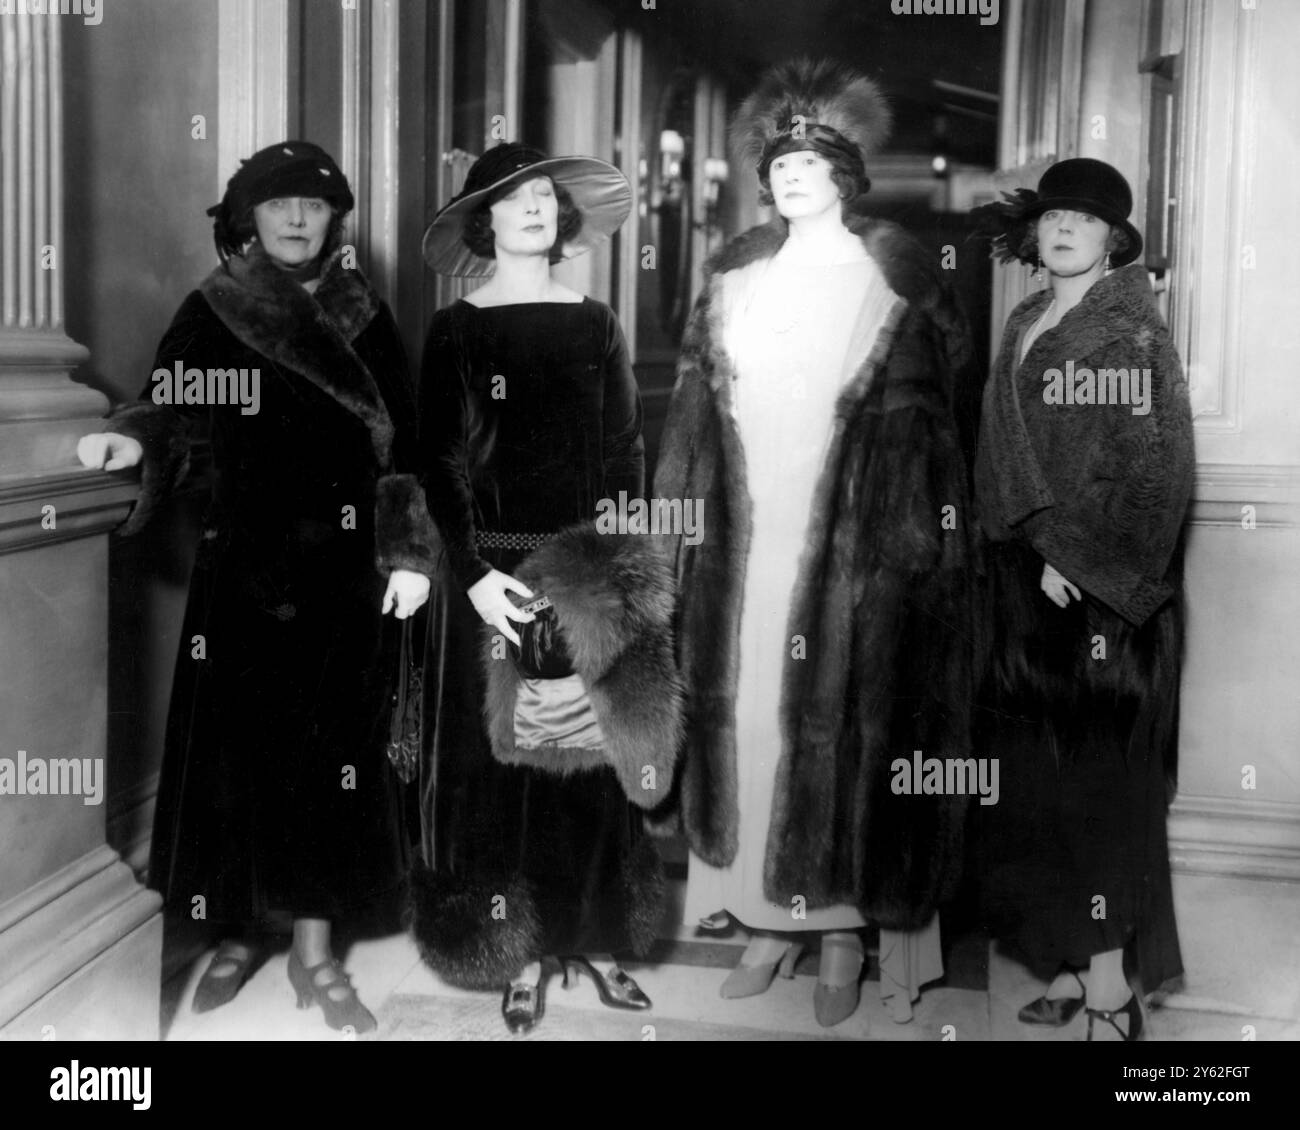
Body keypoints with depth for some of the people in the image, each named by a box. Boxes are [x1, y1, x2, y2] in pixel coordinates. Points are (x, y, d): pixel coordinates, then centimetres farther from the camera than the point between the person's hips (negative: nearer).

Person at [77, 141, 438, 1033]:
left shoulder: (363, 318, 5)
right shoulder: (212, 311, 4)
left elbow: (403, 444, 2)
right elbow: (169, 407, -2)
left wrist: (410, 552, -5)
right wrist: (130, 438, -25)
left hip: (341, 570, 0)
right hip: (242, 565, 0)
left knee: (331, 753, 2)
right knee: (235, 747, 2)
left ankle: (316, 951, 12)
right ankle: (242, 930, 19)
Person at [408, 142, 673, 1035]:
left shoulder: (597, 327, 8)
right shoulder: (455, 331, 1)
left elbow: (627, 457, 6)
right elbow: (439, 465, -3)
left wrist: (617, 568, -4)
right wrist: (476, 575, -14)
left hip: (588, 567, 2)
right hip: (493, 567, -2)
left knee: (595, 752, 4)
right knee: (504, 758, 1)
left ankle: (597, 937, 17)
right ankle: (522, 956, 11)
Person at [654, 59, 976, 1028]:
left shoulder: (896, 273, 0)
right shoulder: (737, 271, 11)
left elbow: (938, 401, -1)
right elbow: (696, 403, 10)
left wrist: (922, 536, -7)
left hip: (857, 546, -3)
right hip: (746, 544, 4)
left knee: (846, 727, 1)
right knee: (745, 719, 6)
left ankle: (846, 928, 13)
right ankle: (769, 919, 19)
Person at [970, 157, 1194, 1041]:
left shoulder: (1130, 332, -5)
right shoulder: (1024, 328, 14)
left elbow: (1151, 469, -12)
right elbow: (1006, 459, 13)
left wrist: (1080, 560, -17)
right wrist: (1039, 547, 2)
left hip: (1106, 590, -7)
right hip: (1026, 581, 7)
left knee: (1095, 780, -5)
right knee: (1037, 781, 8)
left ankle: (1112, 996, 3)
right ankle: (1073, 969, 19)